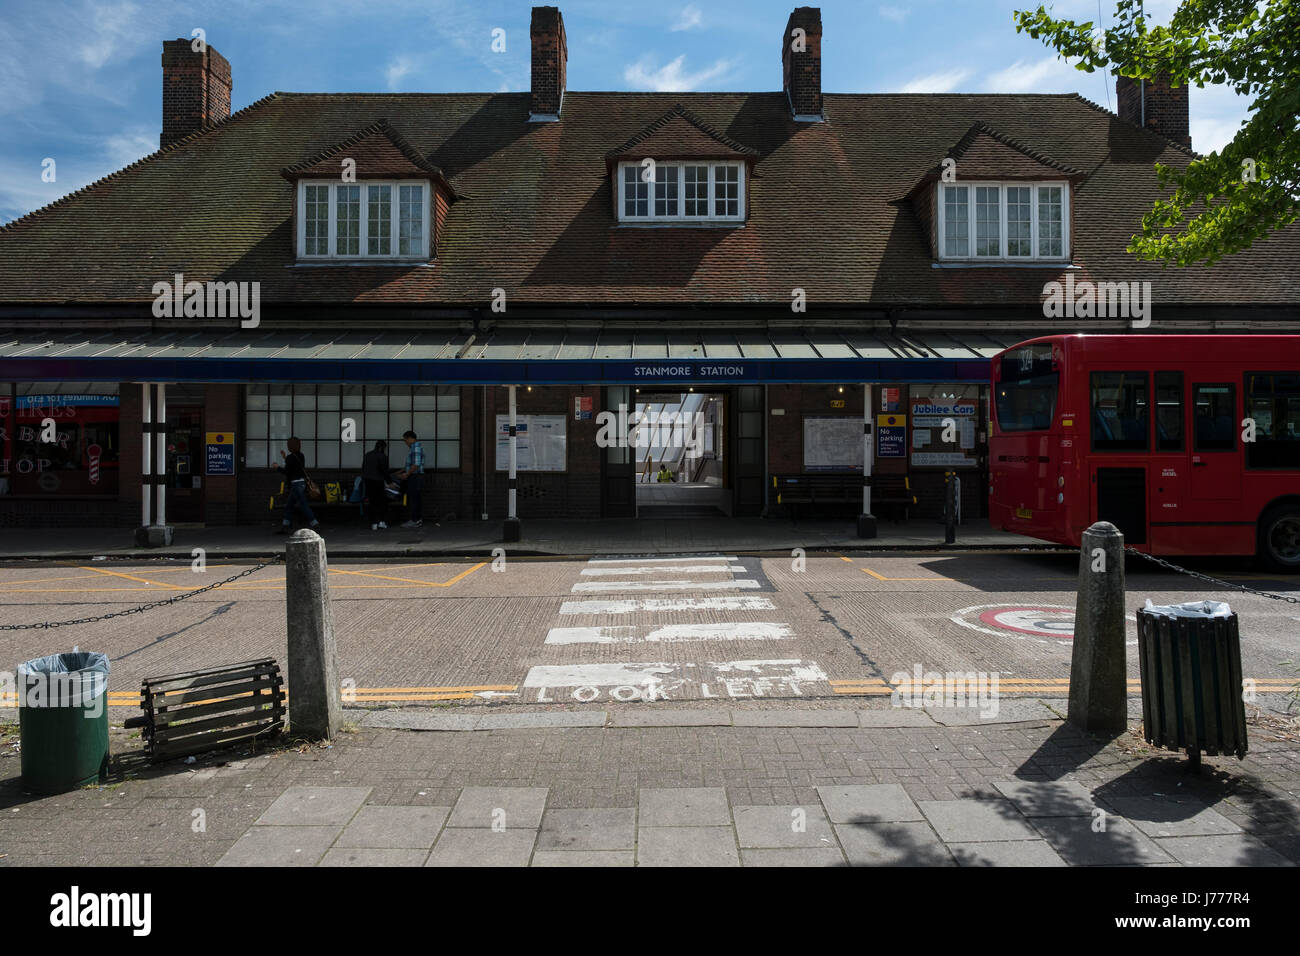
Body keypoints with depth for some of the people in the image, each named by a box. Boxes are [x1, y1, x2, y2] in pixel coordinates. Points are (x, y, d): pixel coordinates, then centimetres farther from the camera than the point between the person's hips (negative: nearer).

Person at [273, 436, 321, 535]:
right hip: (302, 482, 9)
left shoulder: (290, 457, -15)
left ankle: (316, 526, -9)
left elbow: (287, 472, -14)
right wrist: (285, 457, 24)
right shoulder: (301, 456, 10)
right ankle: (284, 527, 18)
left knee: (304, 506, -7)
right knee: (289, 505, 15)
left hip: (296, 484, -9)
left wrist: (277, 468, 4)